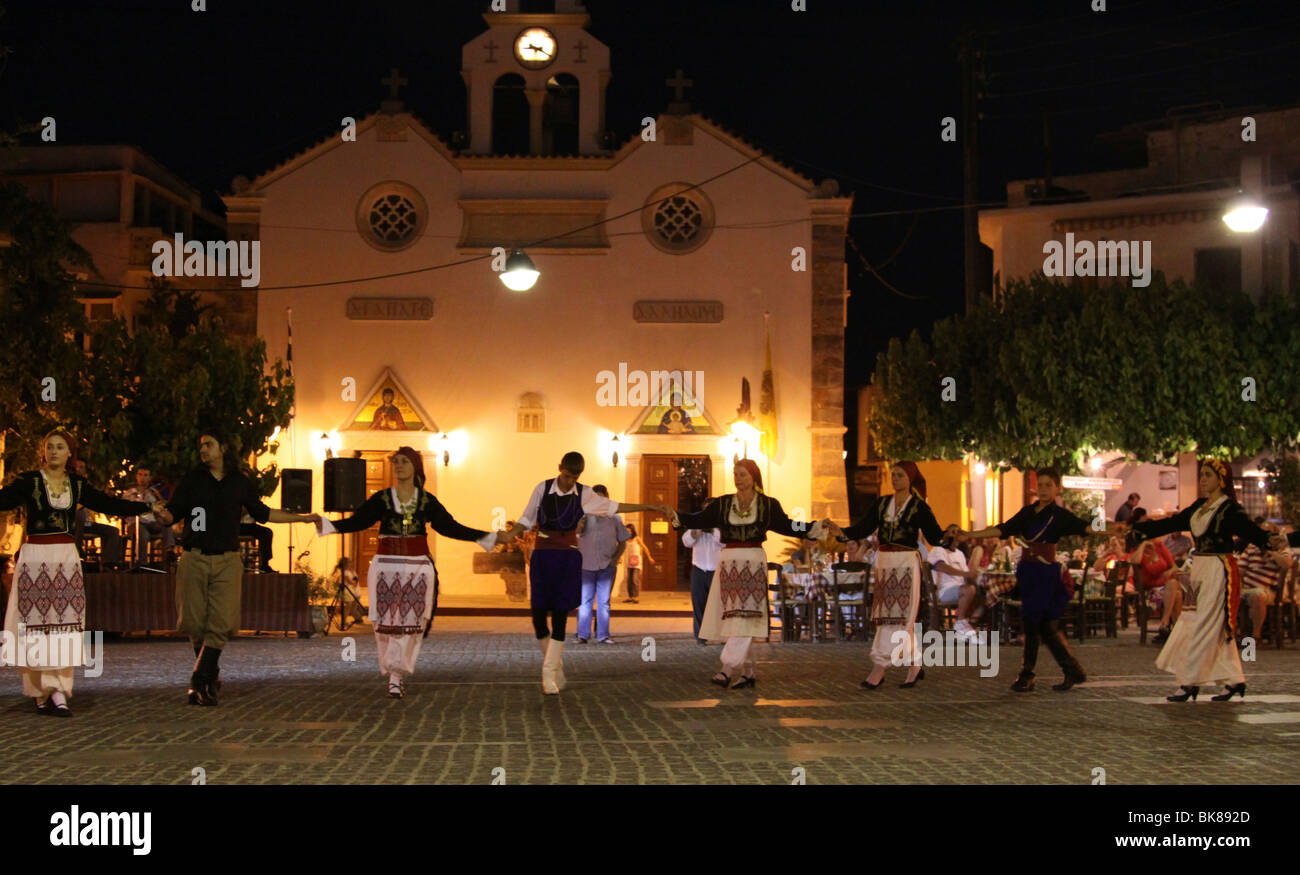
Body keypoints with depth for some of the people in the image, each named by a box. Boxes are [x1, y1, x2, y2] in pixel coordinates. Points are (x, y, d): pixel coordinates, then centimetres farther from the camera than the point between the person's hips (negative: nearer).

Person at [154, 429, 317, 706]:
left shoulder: (240, 482, 11)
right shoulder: (192, 481, 7)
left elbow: (261, 513, 24)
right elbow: (173, 513, 5)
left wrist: (301, 518, 26)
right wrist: (163, 515, -21)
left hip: (227, 561, 0)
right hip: (195, 560, 0)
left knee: (221, 623, -12)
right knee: (195, 623, -1)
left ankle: (199, 683, -11)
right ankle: (211, 678, 18)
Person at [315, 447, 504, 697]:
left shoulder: (427, 501, 7)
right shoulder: (382, 499, 5)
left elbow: (450, 527, 10)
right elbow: (357, 521, -4)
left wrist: (489, 537, 9)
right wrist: (327, 524, -19)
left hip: (418, 567, 0)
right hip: (387, 566, 0)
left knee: (410, 623, -6)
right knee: (386, 623, -2)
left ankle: (396, 677, -7)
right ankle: (395, 675, 11)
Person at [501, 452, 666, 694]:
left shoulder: (583, 494, 3)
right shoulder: (543, 488, 0)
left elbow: (615, 507, 8)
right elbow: (526, 519, 4)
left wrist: (649, 507, 6)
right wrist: (507, 536, -11)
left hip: (568, 557, 0)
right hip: (542, 555, 0)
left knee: (560, 617, -6)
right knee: (539, 616, -3)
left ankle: (549, 675, -3)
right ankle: (556, 665, 17)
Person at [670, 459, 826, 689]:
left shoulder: (767, 505, 5)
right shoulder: (722, 504, 8)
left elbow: (786, 526, 11)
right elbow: (699, 520, 2)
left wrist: (816, 528, 4)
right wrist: (676, 516, -13)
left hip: (754, 561, -3)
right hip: (728, 561, 3)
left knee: (745, 617, -14)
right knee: (730, 619, 2)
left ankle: (728, 668, -21)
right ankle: (747, 672, 10)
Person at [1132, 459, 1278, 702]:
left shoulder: (1230, 508, -10)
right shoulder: (1200, 506, 13)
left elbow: (1249, 529, -24)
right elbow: (1171, 524, 18)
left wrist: (1270, 541, -45)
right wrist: (1136, 528, 19)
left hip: (1219, 570, -8)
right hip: (1201, 570, 8)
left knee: (1202, 627, -7)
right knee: (1216, 629, 9)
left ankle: (1190, 684, -3)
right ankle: (1235, 681, 15)